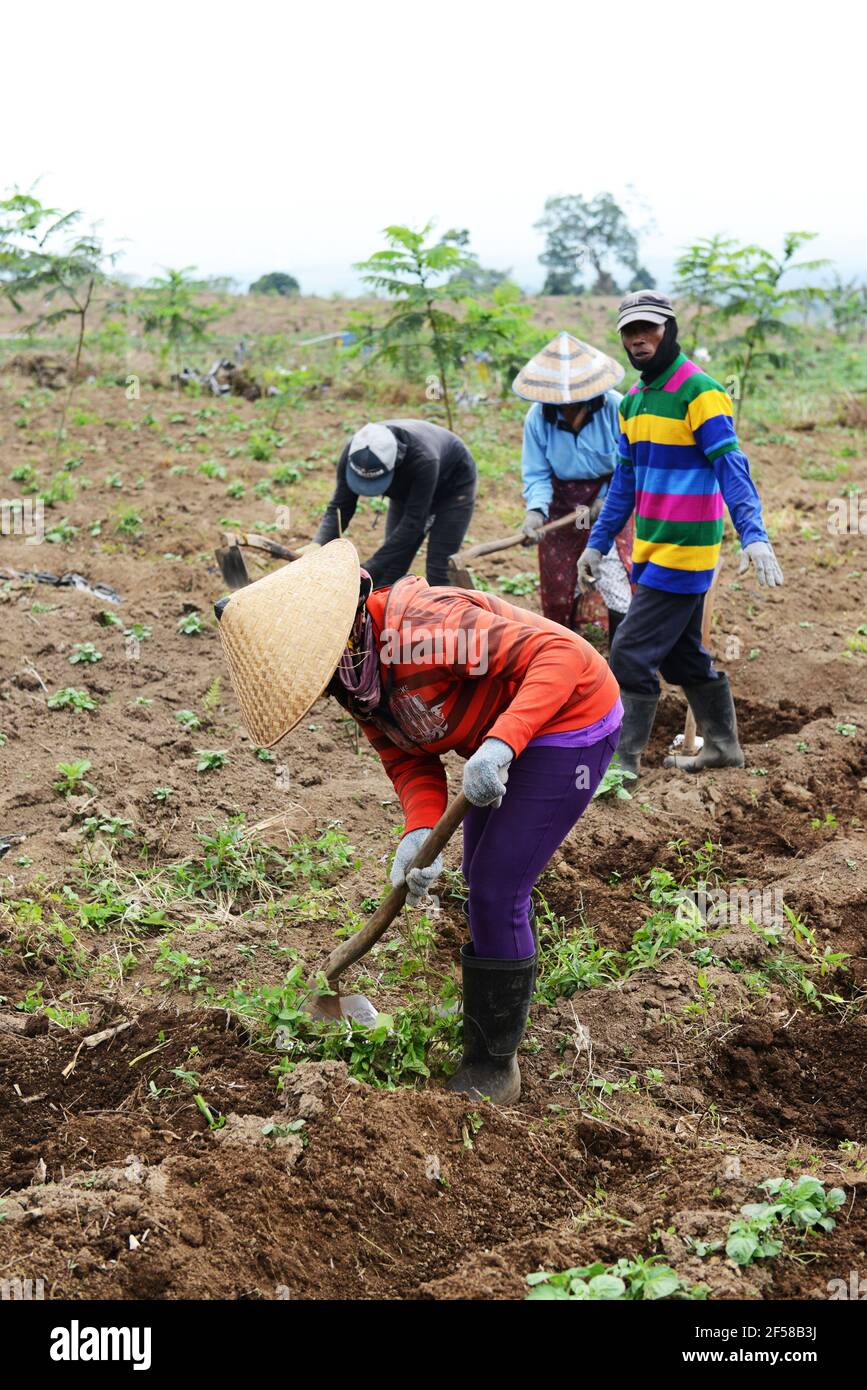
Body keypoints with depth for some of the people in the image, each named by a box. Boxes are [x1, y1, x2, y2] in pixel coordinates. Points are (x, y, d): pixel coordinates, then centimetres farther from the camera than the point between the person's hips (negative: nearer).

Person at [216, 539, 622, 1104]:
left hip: (566, 721, -10)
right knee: (481, 882, 23)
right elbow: (409, 763, -6)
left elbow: (560, 653, -36)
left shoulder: (416, 629, -34)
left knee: (497, 894, -10)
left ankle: (492, 1067, 4)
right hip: (498, 739, 10)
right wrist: (421, 832, -26)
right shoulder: (363, 676, -5)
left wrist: (500, 742, -46)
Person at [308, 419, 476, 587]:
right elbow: (339, 508, -24)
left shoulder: (423, 460, -44)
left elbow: (412, 522, -39)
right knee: (391, 569, -2)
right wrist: (317, 545, -44)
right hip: (407, 491, 5)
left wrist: (370, 570, -42)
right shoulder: (353, 453, -30)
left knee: (438, 573, -13)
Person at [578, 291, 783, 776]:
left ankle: (622, 762, -1)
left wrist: (754, 536, -30)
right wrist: (598, 544, 18)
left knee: (631, 654, -9)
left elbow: (732, 468, -20)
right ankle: (723, 747, 31)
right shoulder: (633, 402, 12)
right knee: (684, 656, 17)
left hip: (685, 552, -9)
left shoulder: (700, 391, -14)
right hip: (650, 553, 9)